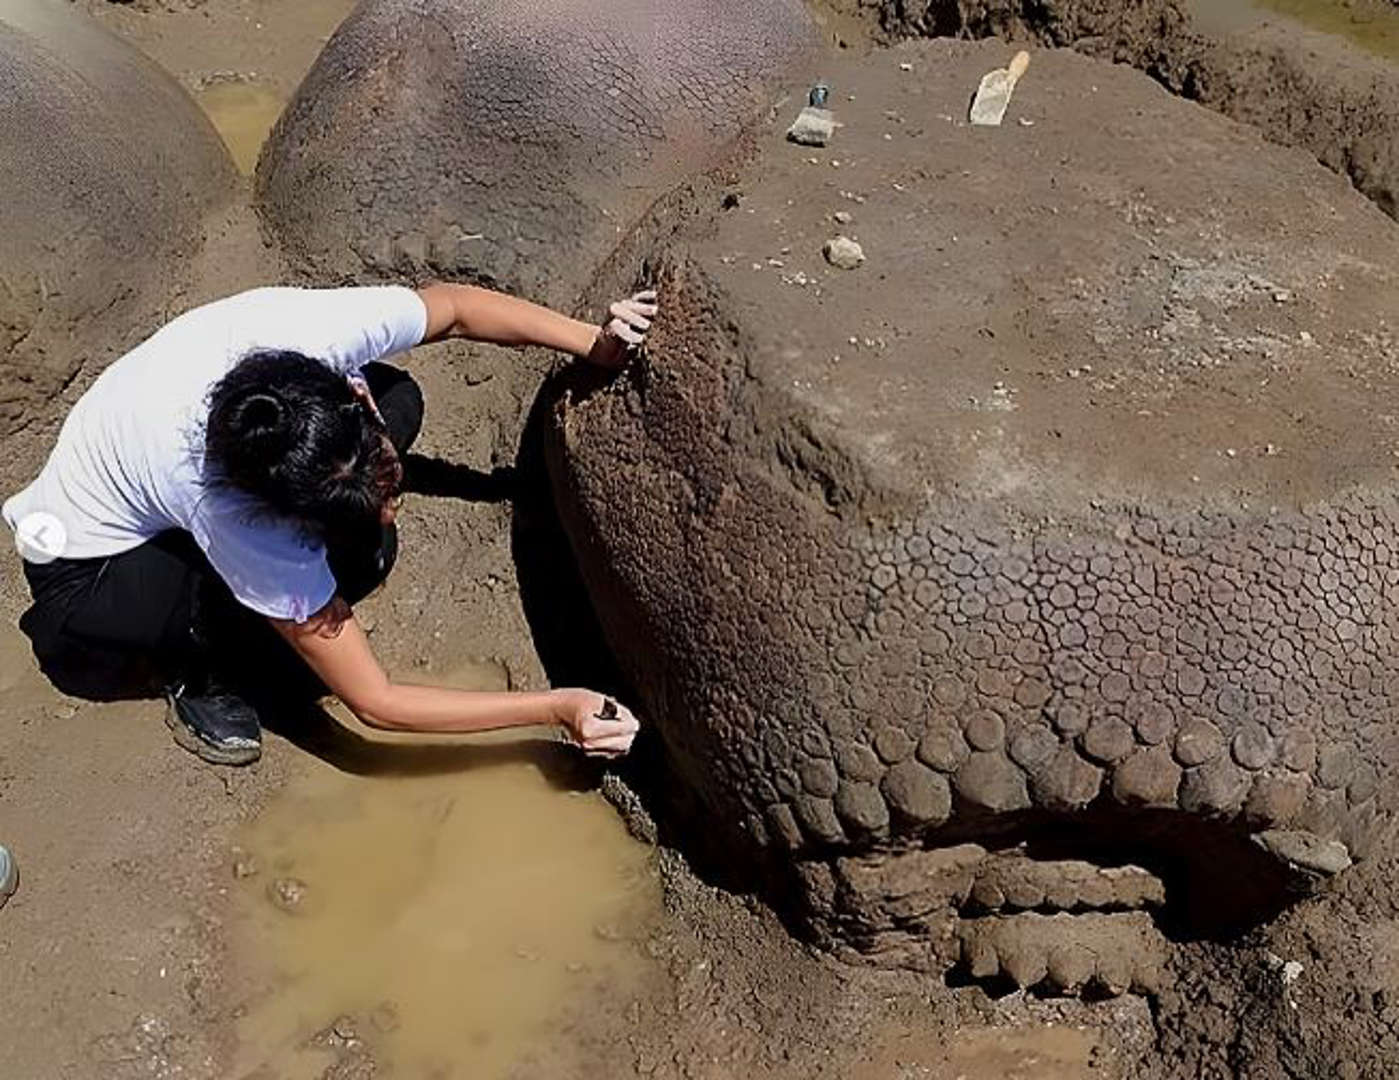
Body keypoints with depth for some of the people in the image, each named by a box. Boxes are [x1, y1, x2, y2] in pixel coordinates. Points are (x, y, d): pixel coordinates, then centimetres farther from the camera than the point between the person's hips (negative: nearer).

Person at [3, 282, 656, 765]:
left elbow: (456, 305, -9)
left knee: (400, 397, -10)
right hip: (81, 581, -7)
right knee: (356, 551, -31)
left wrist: (595, 344, -20)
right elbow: (375, 703, -32)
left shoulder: (322, 328, -32)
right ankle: (203, 678, -5)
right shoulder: (237, 517, -41)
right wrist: (556, 709, -35)